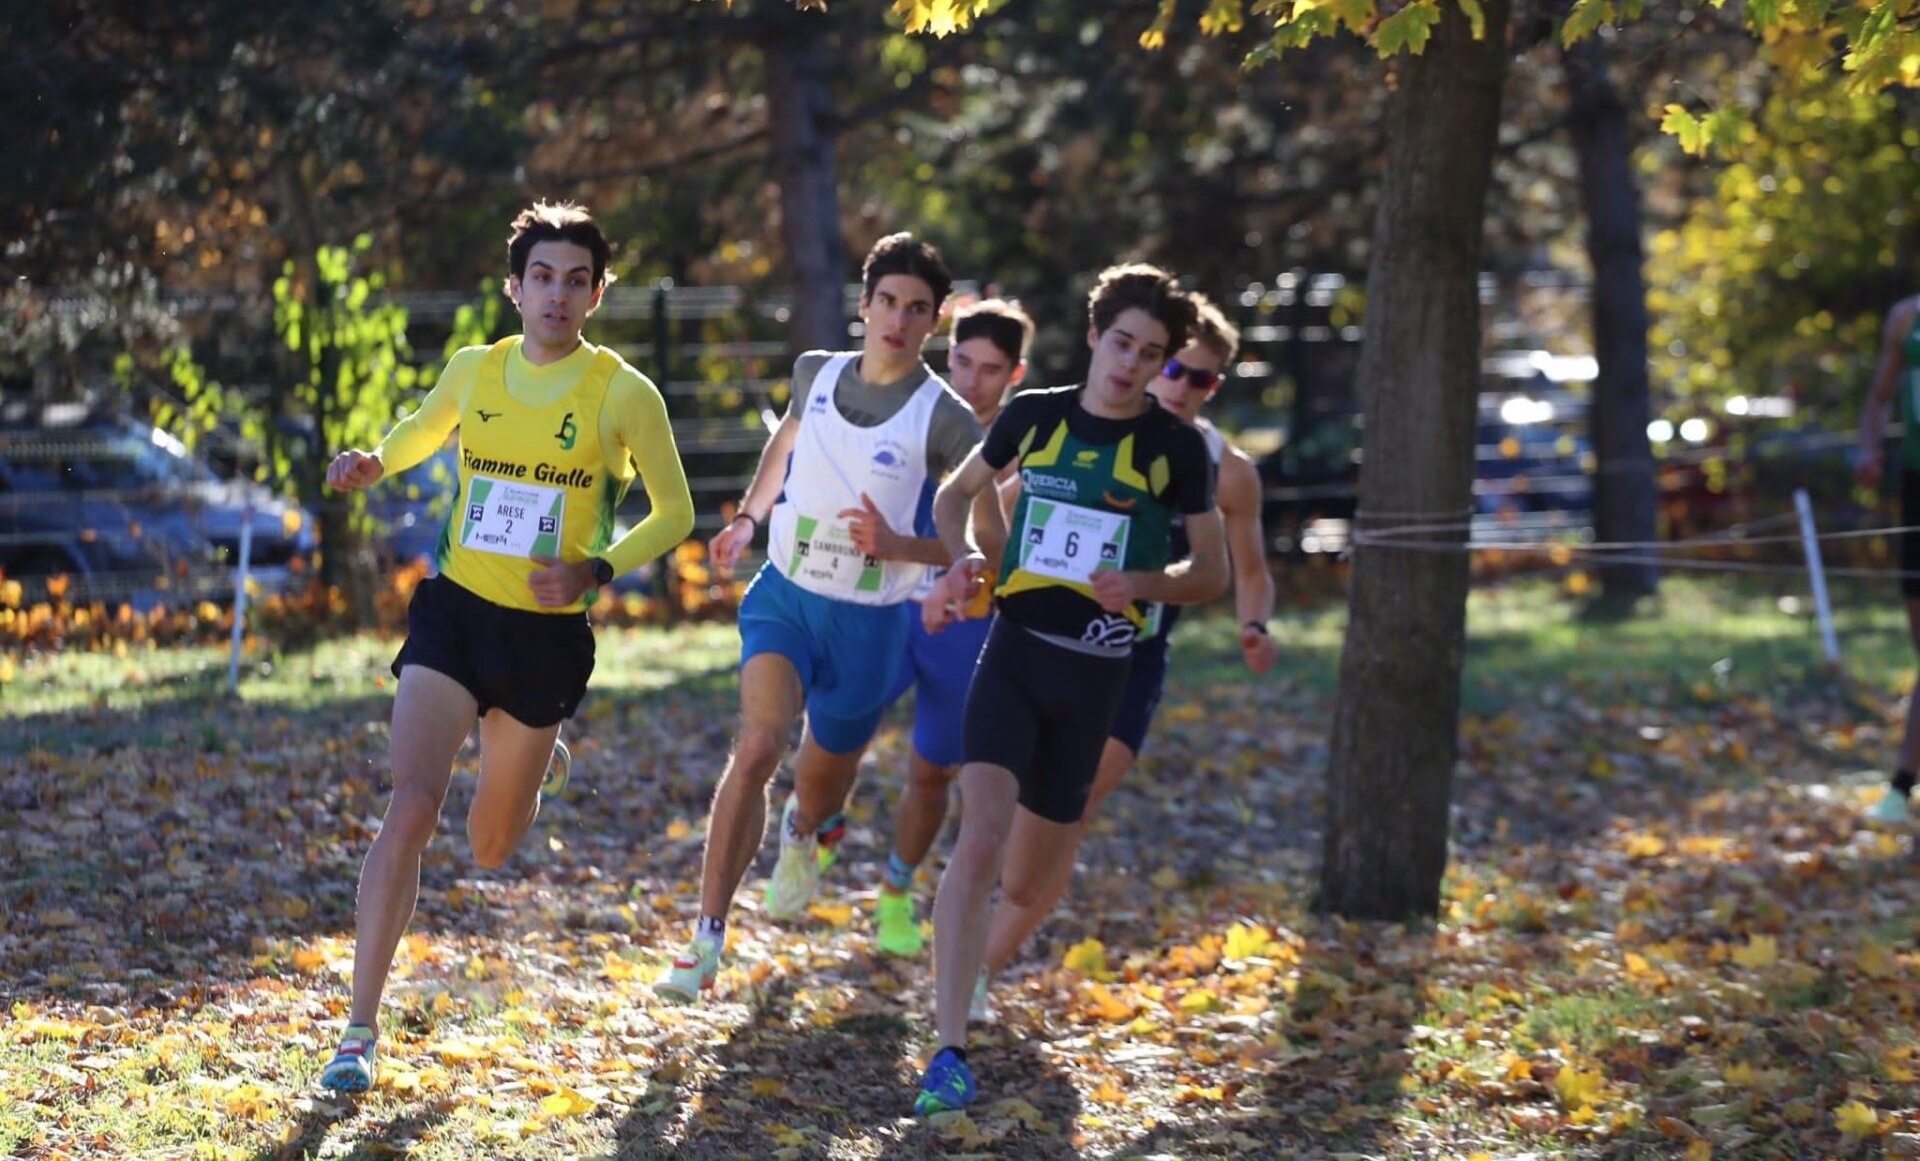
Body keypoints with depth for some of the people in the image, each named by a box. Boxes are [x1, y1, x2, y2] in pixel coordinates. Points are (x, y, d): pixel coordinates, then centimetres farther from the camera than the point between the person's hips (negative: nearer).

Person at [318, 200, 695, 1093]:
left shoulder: (623, 393, -8)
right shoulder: (474, 371, 0)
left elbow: (675, 512, 0)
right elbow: (413, 439, 19)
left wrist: (597, 570, -17)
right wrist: (370, 465, -5)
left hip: (547, 633, -1)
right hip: (454, 613, 1)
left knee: (488, 850, 13)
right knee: (411, 806, -18)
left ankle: (537, 761, 52)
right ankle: (361, 1027, -13)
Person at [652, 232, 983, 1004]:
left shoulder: (944, 419, -14)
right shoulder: (816, 373, -2)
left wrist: (895, 547, -25)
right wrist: (748, 517, 17)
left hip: (869, 620, -1)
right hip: (784, 596, 1)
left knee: (821, 782, 16)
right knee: (757, 746, -22)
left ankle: (801, 835, 57)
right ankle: (707, 941, -19)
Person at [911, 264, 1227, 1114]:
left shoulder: (1175, 448, -3)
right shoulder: (1034, 414, 1)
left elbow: (1213, 571, 3)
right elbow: (956, 493, 18)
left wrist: (1143, 582, -17)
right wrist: (963, 560, -3)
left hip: (1095, 672, 1)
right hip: (1014, 651, 0)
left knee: (1025, 883, 8)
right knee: (981, 835, -22)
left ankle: (974, 964, 46)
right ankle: (948, 1053, -23)